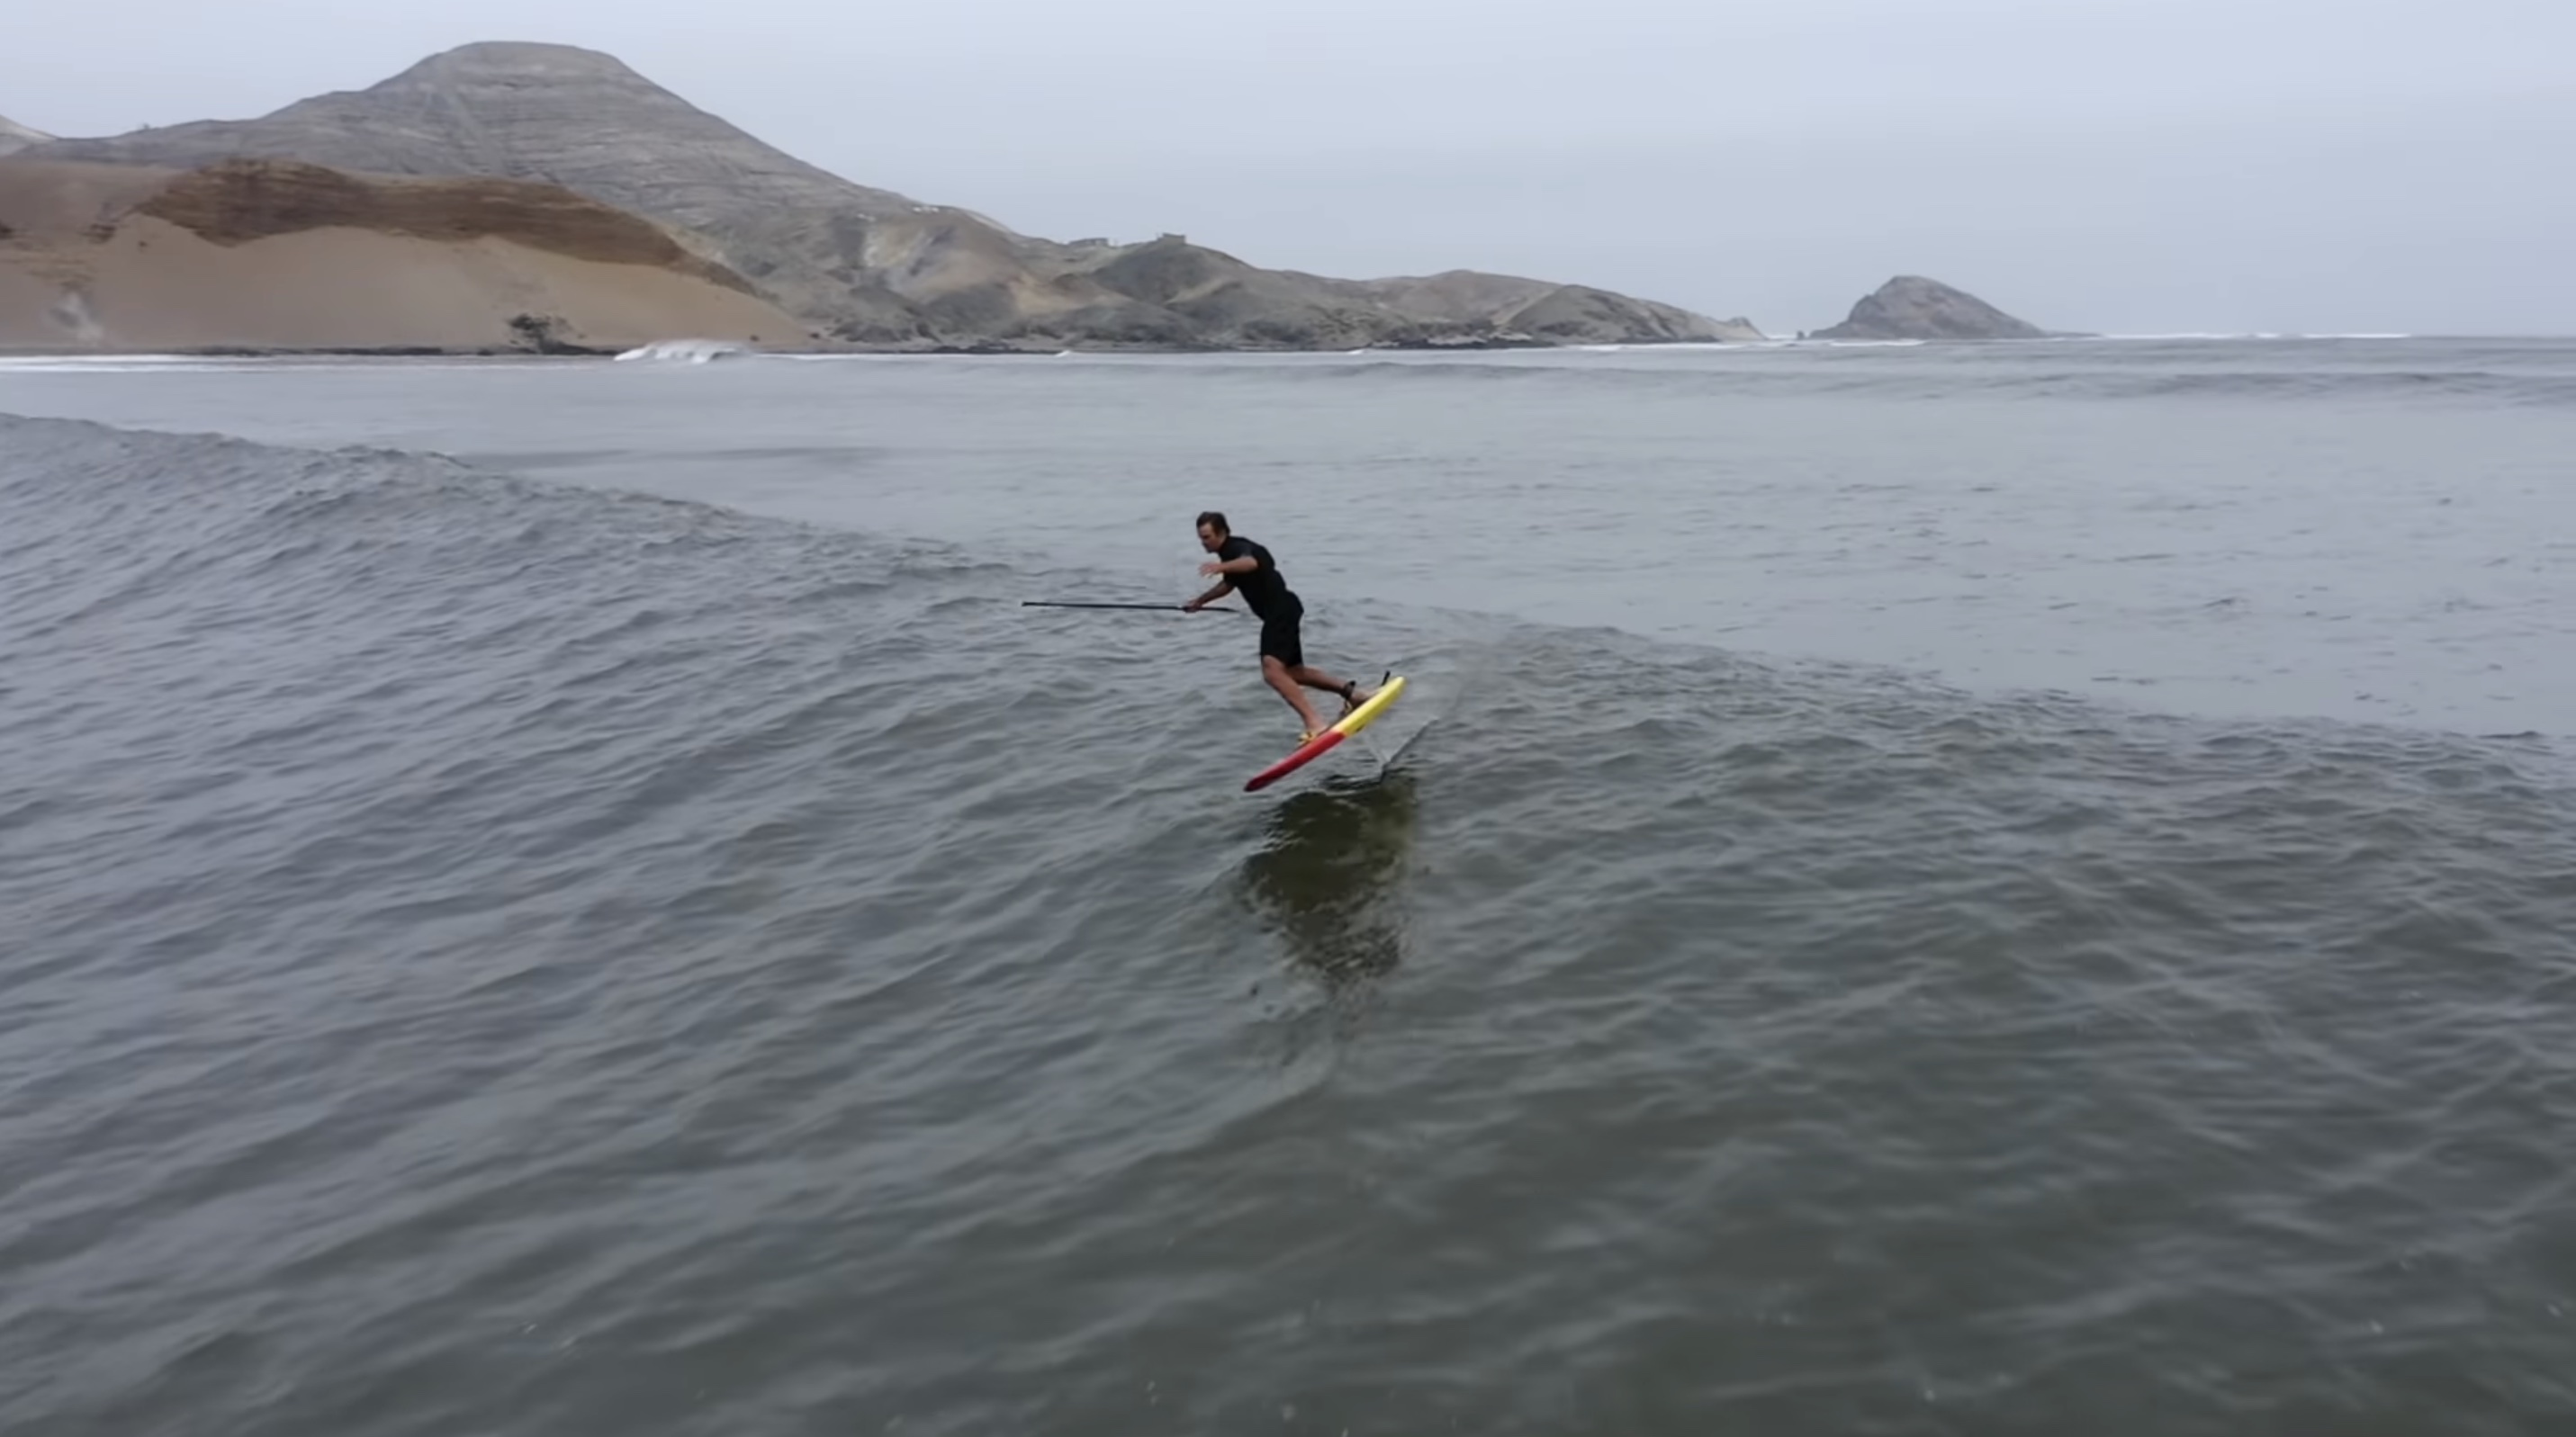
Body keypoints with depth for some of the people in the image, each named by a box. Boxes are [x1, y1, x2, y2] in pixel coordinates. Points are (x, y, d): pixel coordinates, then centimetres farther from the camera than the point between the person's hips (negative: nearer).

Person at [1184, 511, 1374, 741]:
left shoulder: (1237, 547, -16)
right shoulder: (1229, 553, 14)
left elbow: (1251, 563, -43)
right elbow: (1228, 584, 35)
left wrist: (1221, 567, -59)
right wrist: (1200, 601, 33)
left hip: (1281, 609, -11)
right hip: (1276, 612, 11)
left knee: (1272, 670, -26)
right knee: (1293, 672, 20)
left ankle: (1313, 723, -32)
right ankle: (1351, 692, 30)